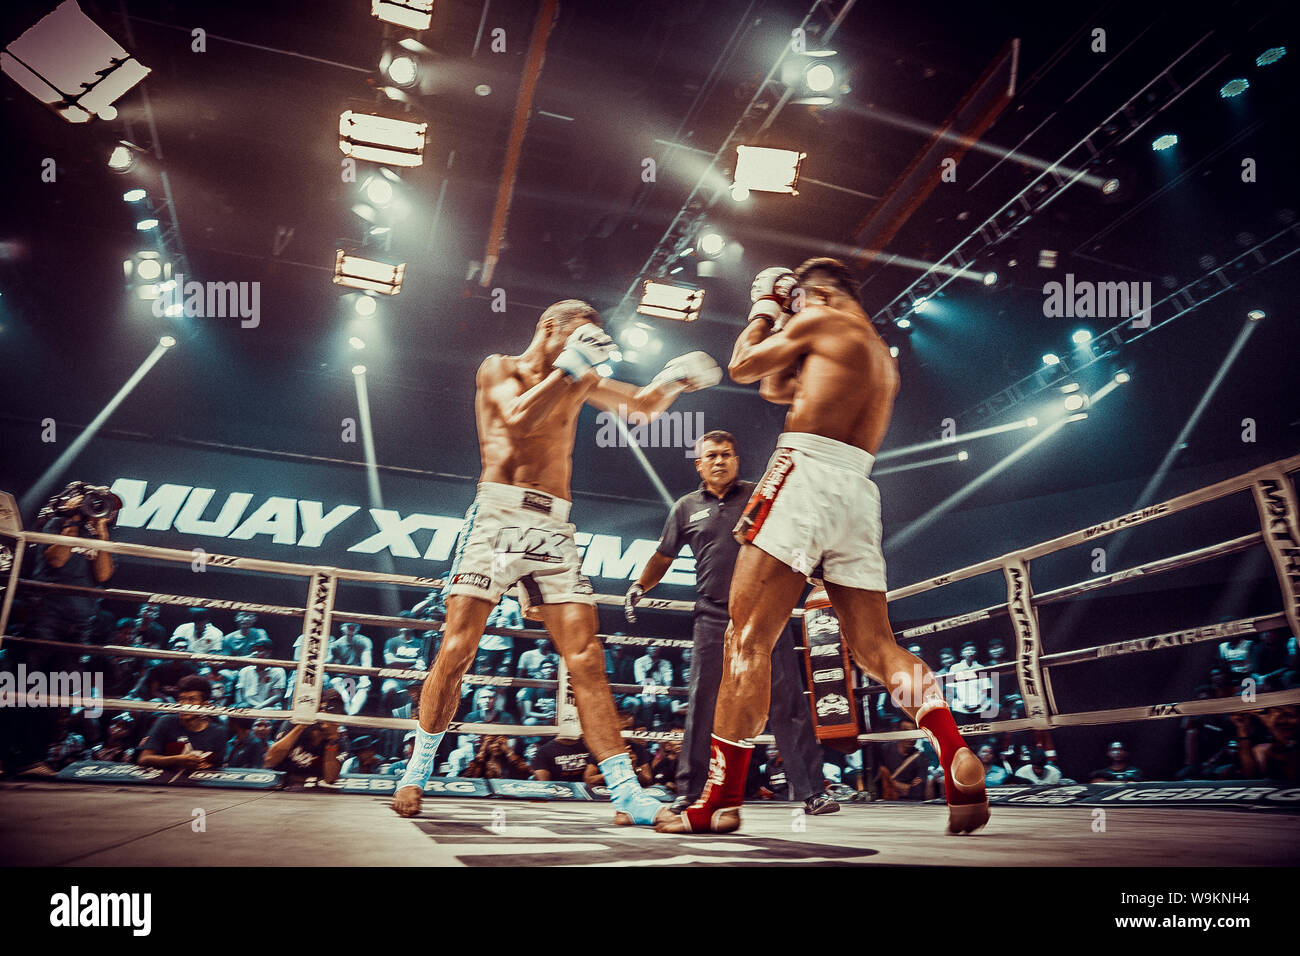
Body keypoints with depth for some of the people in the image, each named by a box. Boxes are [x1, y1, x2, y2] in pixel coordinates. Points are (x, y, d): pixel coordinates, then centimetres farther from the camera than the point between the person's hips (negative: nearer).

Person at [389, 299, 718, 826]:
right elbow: (519, 419, -10)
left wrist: (674, 378, 6)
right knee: (457, 648, -7)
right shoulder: (499, 367, 10)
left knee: (586, 658, -6)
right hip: (498, 514, -3)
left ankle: (626, 792, -6)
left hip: (554, 528, 3)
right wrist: (570, 365, -7)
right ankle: (418, 770, 14)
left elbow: (643, 406, 24)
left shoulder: (578, 381, 22)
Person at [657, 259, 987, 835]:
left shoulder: (820, 321, 7)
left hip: (808, 472, -8)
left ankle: (721, 800, -6)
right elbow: (777, 388, 34)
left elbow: (743, 367, 15)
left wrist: (765, 310, 29)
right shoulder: (882, 354, 30)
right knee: (876, 647, 9)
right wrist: (784, 322, 36)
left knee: (749, 637, -7)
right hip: (858, 491, 8)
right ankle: (963, 773, -4)